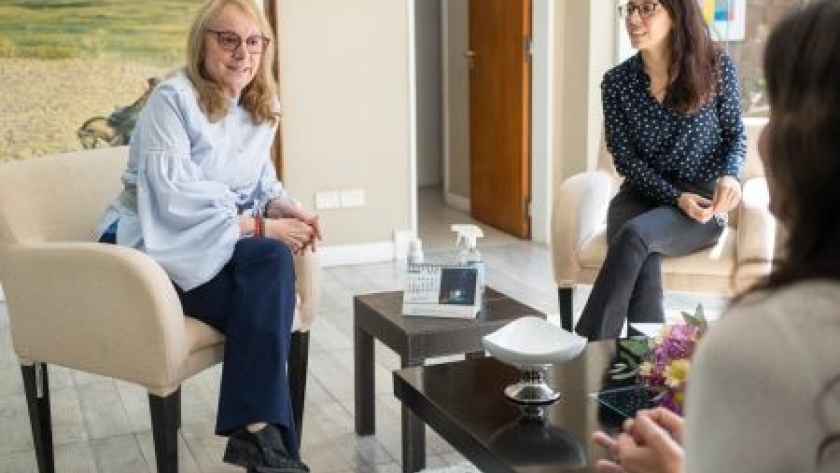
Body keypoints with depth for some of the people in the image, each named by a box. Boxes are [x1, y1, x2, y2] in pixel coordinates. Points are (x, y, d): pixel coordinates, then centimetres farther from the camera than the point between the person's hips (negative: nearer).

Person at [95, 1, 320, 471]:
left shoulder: (260, 110, 10)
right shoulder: (172, 99, -13)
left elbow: (260, 185, 16)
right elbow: (175, 199, -22)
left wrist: (285, 208, -7)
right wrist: (260, 227, -23)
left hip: (221, 246, 6)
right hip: (152, 248, -6)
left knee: (274, 262, -29)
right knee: (270, 258, -30)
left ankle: (256, 429, -24)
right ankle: (260, 429, -25)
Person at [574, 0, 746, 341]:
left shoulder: (716, 67, -4)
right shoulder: (617, 82, -1)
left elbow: (735, 134, 7)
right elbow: (625, 158, -2)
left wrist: (730, 175, -15)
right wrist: (676, 197, -16)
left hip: (703, 202, -2)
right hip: (641, 196, 2)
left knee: (635, 234, -32)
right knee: (643, 263, -32)